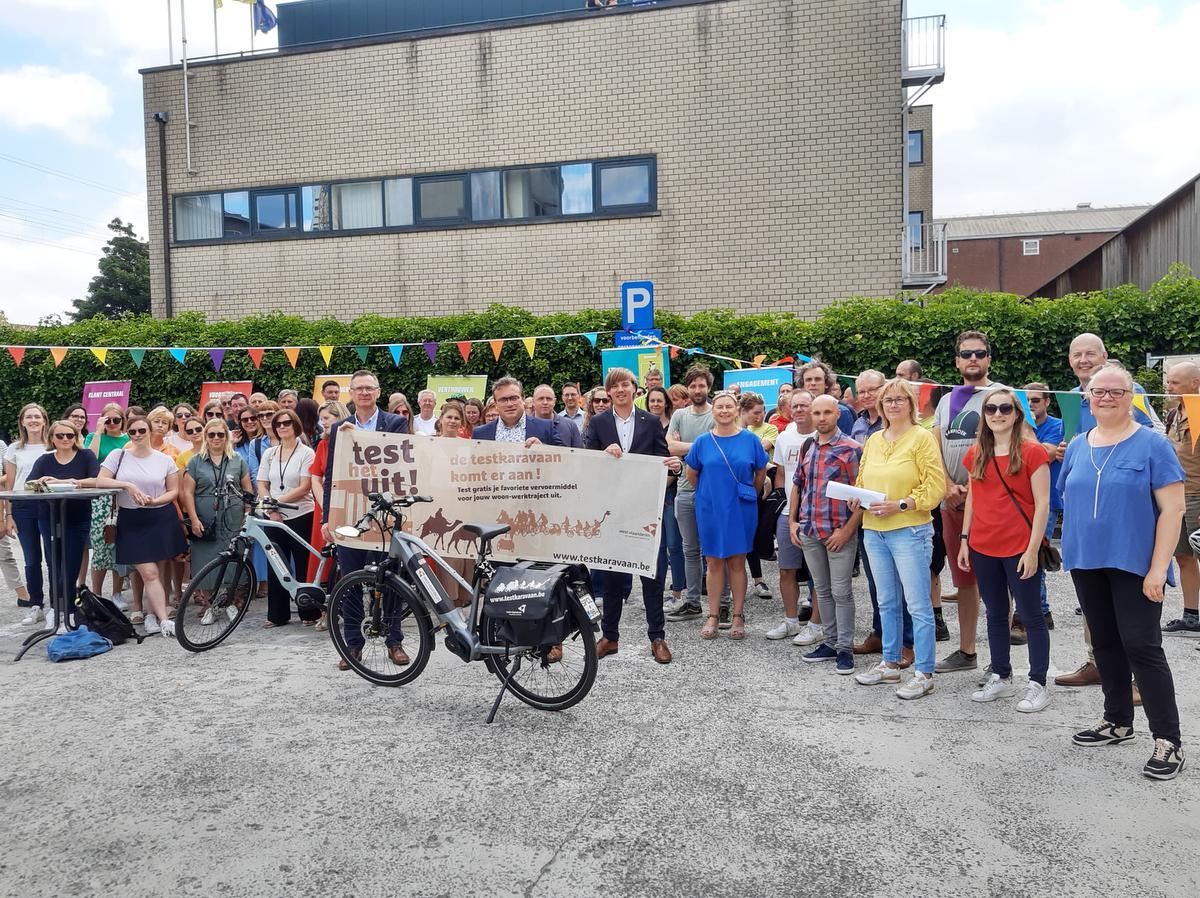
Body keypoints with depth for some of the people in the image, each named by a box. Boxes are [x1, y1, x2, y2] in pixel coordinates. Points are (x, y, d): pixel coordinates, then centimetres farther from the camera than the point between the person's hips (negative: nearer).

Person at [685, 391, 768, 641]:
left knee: (737, 562, 6)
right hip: (710, 510, 1)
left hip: (741, 510, -1)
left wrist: (752, 496, 10)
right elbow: (691, 473, 11)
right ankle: (713, 616, 14)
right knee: (714, 563, 7)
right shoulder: (702, 441, 0)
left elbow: (761, 472, 8)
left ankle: (738, 616, 14)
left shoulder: (750, 439, -2)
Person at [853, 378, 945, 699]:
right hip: (874, 531, 7)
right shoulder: (873, 440, 12)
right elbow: (863, 481, 21)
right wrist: (857, 498, 1)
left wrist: (899, 505, -19)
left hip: (909, 531, -7)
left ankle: (924, 673, 7)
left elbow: (935, 487, -12)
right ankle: (890, 664, 27)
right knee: (887, 603, 16)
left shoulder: (922, 437, -7)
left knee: (918, 604, -2)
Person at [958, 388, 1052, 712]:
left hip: (1019, 548, -5)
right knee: (995, 614, 14)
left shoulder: (1032, 451, -8)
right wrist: (964, 539, 10)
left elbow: (1042, 504, -10)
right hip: (982, 548, 5)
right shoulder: (976, 453, 8)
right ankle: (1001, 678, 26)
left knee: (1031, 615, 4)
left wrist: (1032, 550, -14)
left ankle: (1037, 684, 14)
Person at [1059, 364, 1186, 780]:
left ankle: (1168, 740, 4)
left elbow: (1172, 509, -11)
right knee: (1105, 644, 14)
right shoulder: (1077, 447, 9)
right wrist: (1072, 550, 9)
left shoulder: (1152, 444, -7)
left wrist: (1158, 567, -16)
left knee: (1141, 646, -6)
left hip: (1133, 565, -5)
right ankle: (1117, 721, 28)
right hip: (1087, 563, 5)